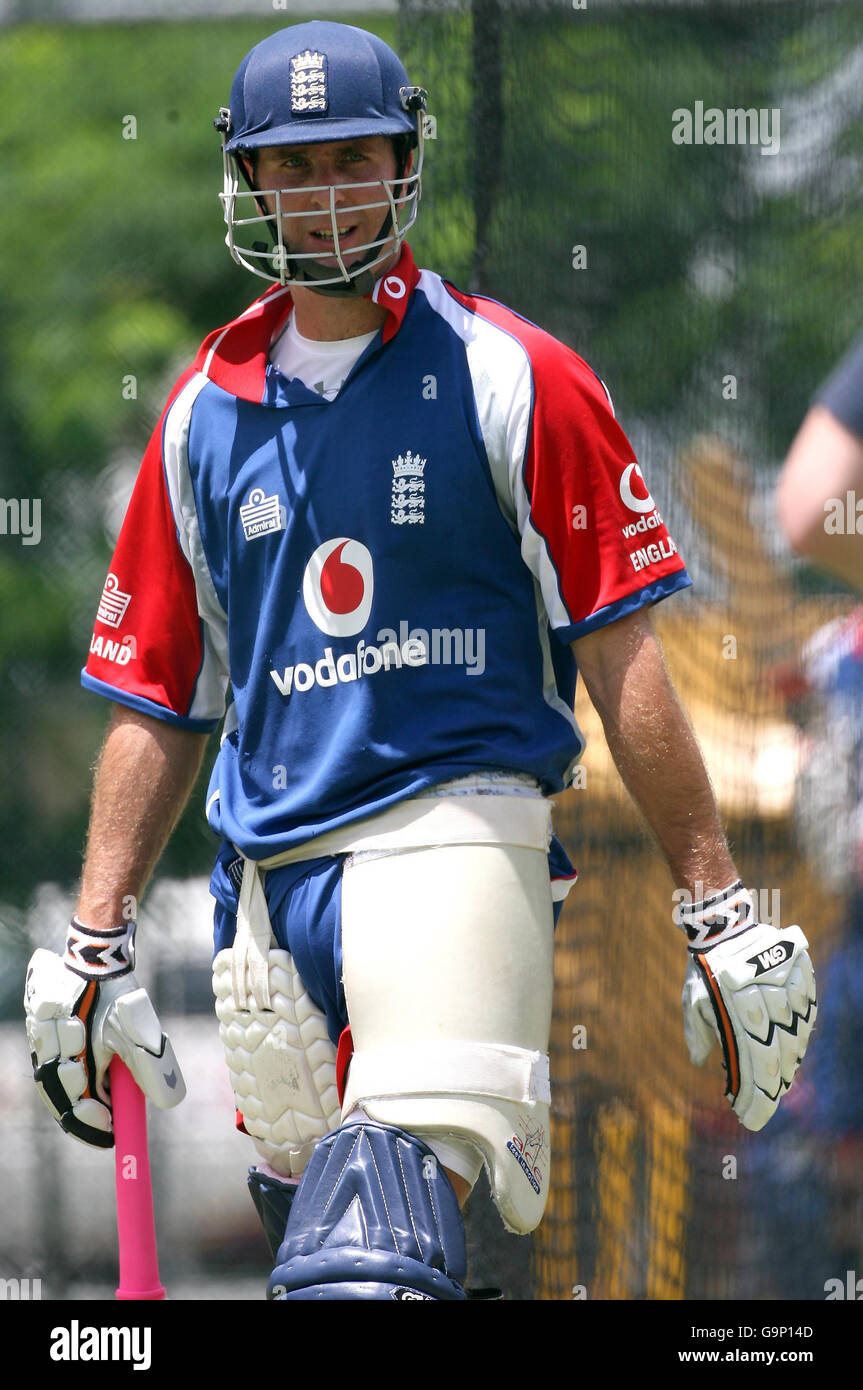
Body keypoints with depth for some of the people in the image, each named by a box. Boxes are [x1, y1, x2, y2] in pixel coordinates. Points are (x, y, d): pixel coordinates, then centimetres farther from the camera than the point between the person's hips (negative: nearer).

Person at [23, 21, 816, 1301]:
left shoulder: (508, 381, 1)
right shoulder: (209, 414, 14)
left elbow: (620, 654, -1)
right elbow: (158, 701, 19)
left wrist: (717, 912, -4)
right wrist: (94, 944, 13)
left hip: (456, 823, -5)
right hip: (270, 858, 5)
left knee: (378, 1225, -24)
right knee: (311, 1197, 5)